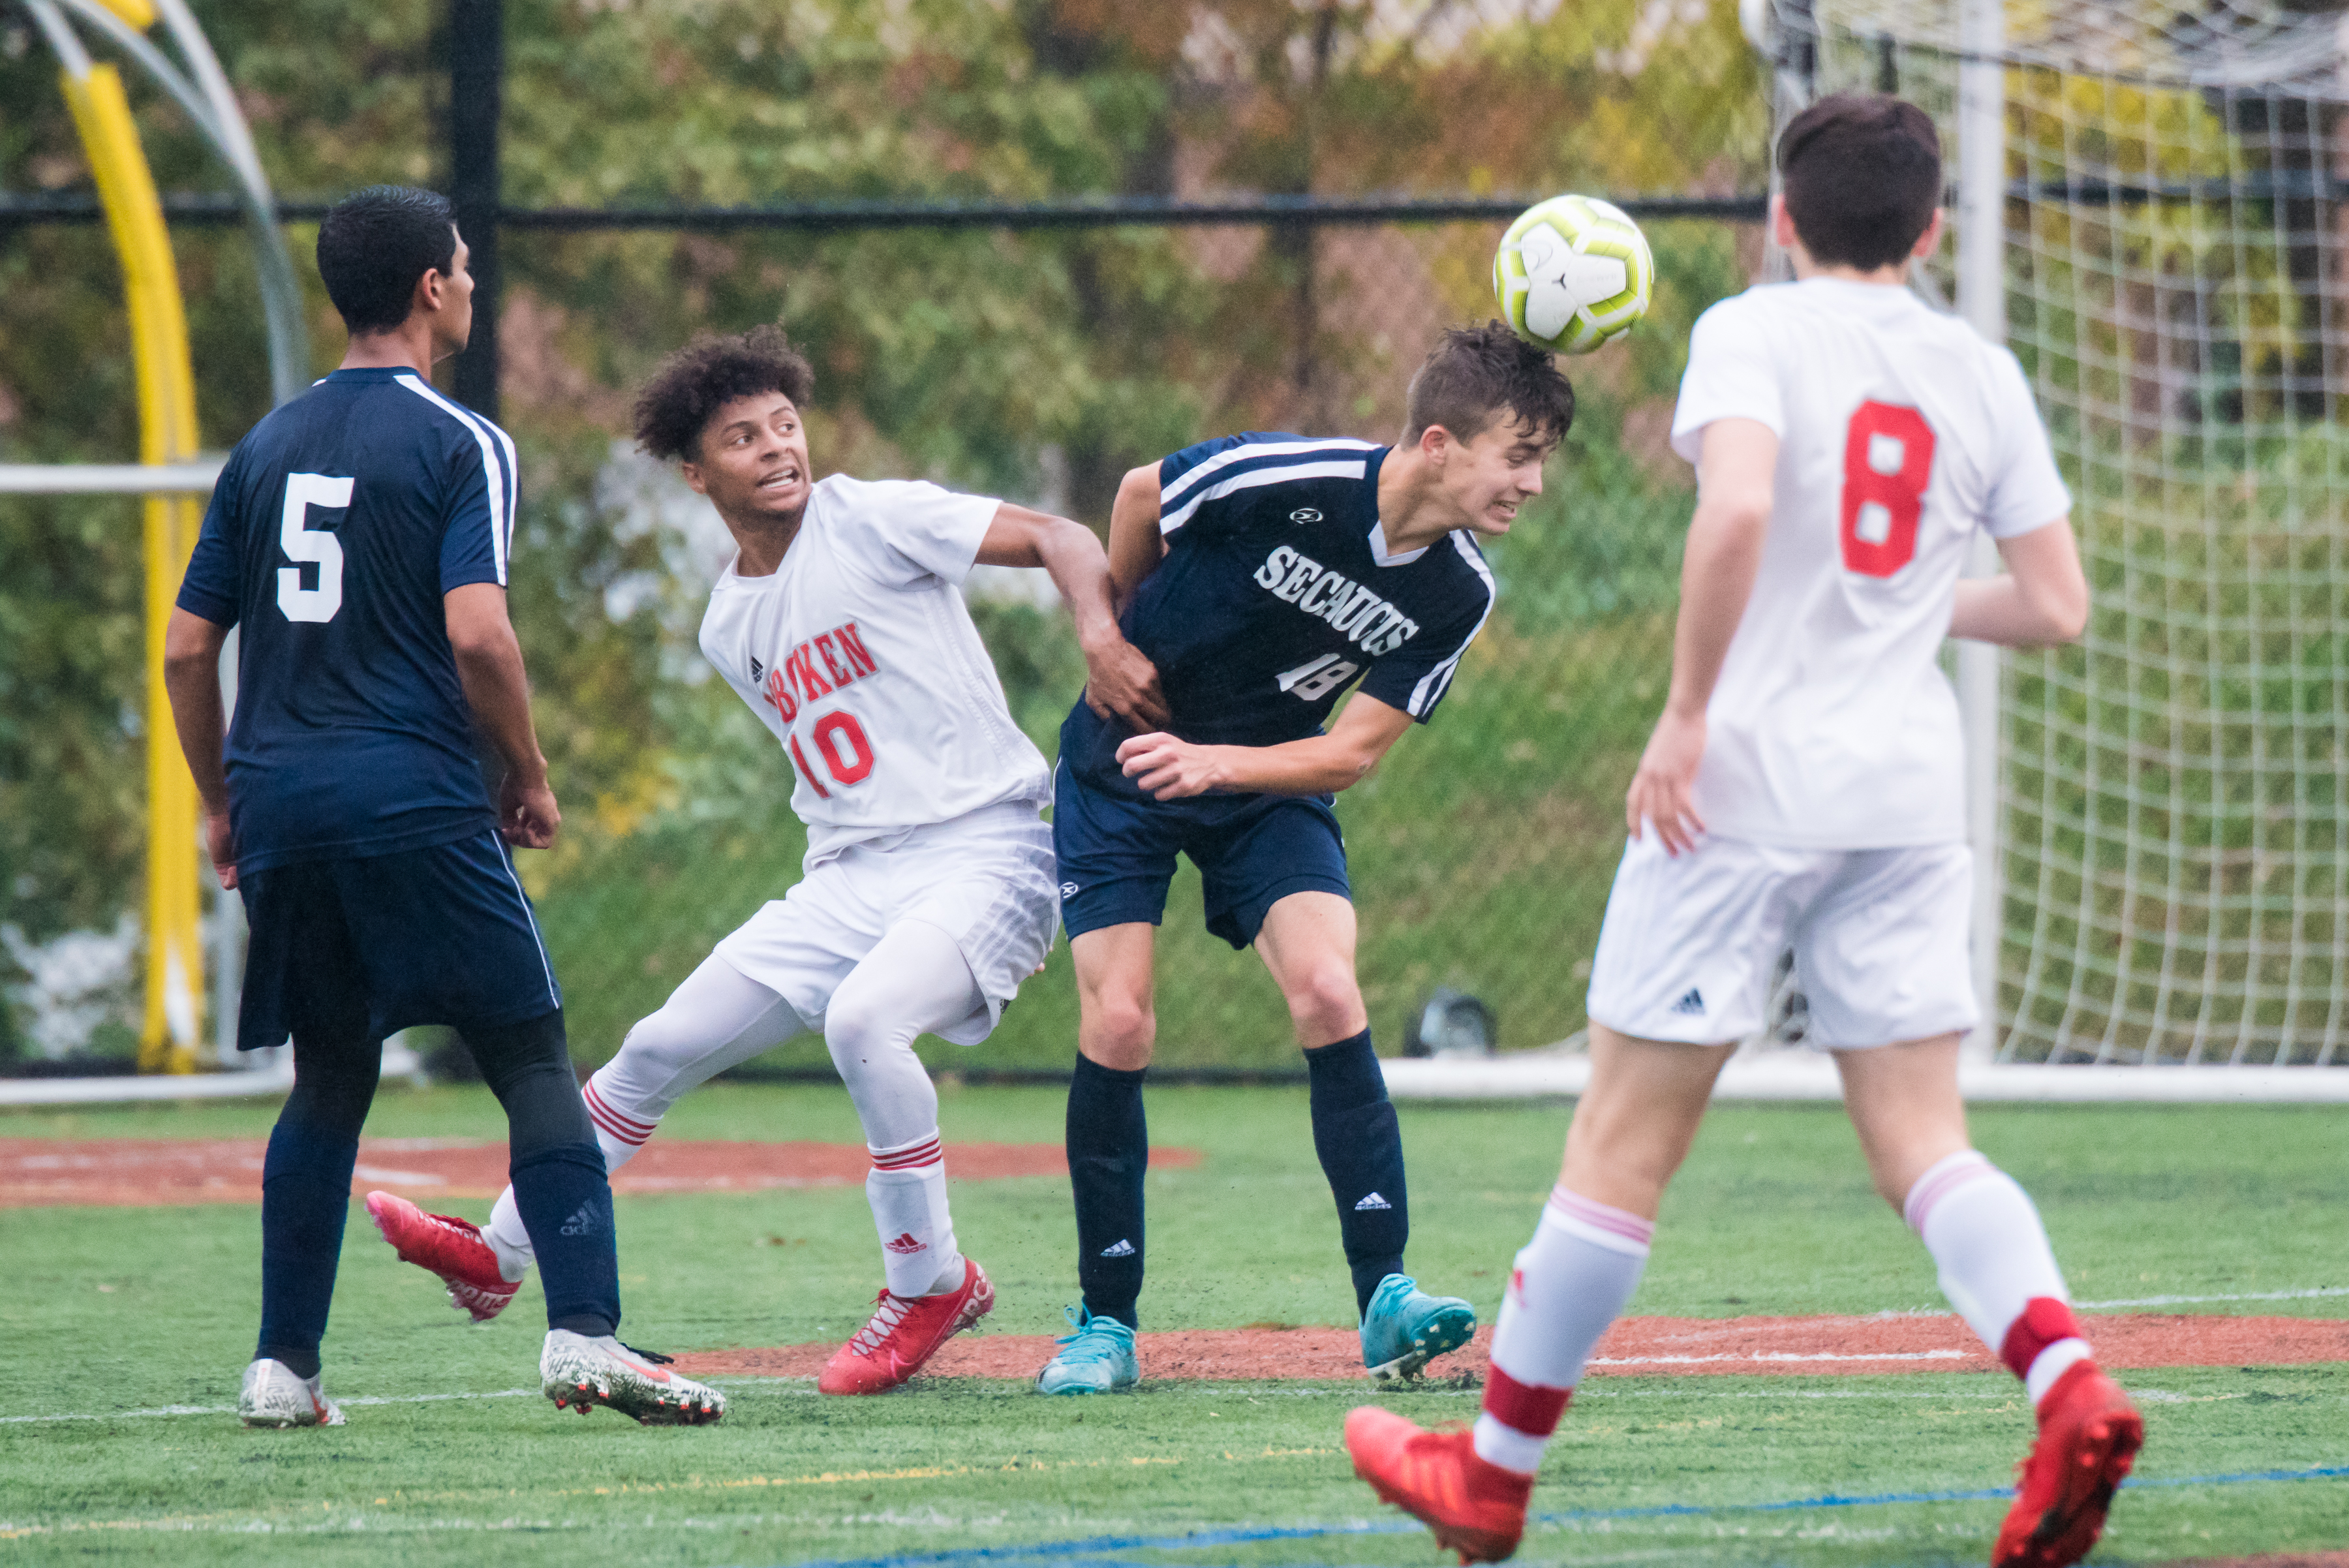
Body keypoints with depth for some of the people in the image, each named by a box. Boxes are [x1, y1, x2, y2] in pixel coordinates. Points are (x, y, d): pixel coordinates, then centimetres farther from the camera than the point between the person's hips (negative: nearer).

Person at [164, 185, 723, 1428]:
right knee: (536, 1065, -3)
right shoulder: (459, 444, -4)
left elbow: (186, 649, 13)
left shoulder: (266, 448, 14)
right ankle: (583, 1333, -16)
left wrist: (221, 804, 23)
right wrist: (530, 777, -2)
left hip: (280, 808, 6)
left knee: (329, 1082, 16)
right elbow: (477, 634, -16)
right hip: (414, 802, -6)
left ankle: (282, 1367, 12)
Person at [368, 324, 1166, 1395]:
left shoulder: (872, 520, -7)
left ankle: (932, 1286, -14)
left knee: (862, 1018, -31)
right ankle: (501, 1255, 19)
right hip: (849, 875, 7)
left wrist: (1099, 636, -32)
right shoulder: (728, 631, 12)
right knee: (664, 1046, 5)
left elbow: (1058, 539, -13)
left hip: (986, 844, -7)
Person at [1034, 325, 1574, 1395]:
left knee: (1328, 991, -19)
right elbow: (1140, 497, -6)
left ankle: (1385, 1303, -19)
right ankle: (1105, 1324, 3)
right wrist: (1117, 639, 8)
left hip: (1269, 784, 3)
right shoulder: (1287, 481, -27)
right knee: (1117, 1025, -12)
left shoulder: (1459, 594, -14)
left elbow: (1355, 749, -10)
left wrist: (1215, 762, -25)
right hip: (1123, 765, -3)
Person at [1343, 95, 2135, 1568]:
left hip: (1747, 781, -4)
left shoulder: (1754, 332, -5)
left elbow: (1738, 508, -23)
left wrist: (1687, 711, -15)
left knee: (1623, 1142, 3)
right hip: (1910, 789, 4)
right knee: (1924, 1145, 4)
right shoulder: (1981, 373, 9)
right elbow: (2058, 605, 8)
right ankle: (2071, 1385, -21)